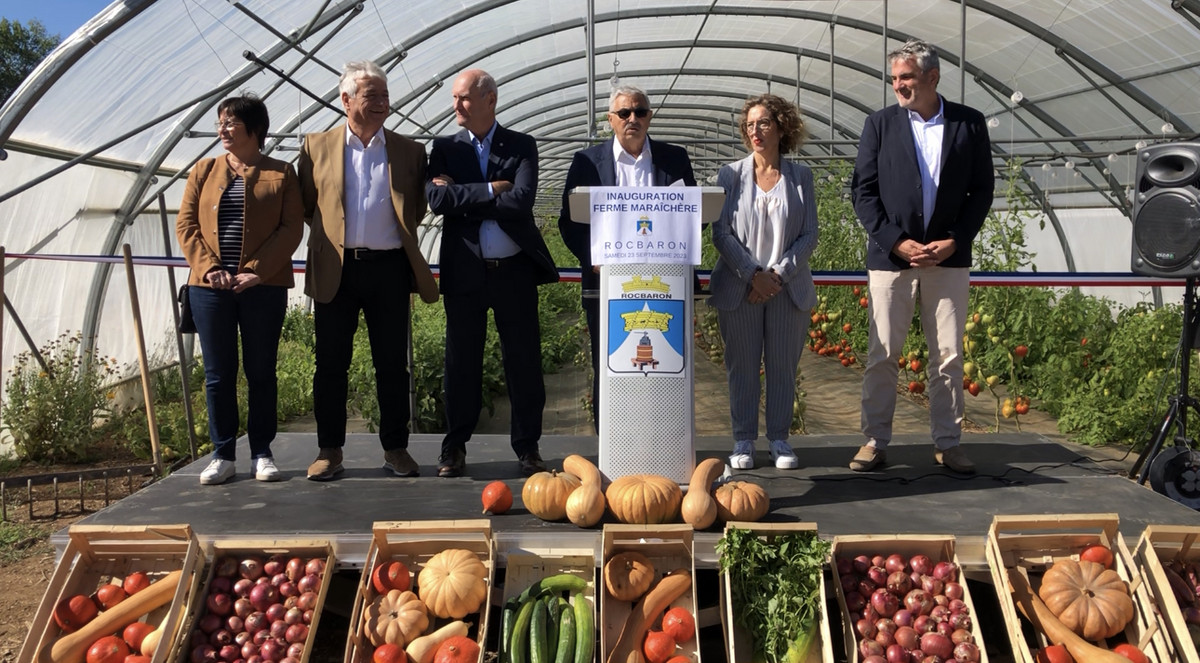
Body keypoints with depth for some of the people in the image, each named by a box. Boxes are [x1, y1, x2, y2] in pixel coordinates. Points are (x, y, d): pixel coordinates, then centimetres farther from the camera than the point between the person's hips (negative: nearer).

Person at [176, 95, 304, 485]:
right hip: (210, 287, 2)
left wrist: (257, 271, -14)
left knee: (261, 372, 4)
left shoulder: (281, 174, 5)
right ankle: (223, 455, 13)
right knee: (218, 374, 5)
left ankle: (261, 453, 14)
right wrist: (209, 268, -9)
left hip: (264, 287, -2)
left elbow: (291, 228, -3)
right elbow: (186, 225, 7)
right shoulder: (204, 171, 12)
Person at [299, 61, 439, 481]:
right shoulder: (317, 147, 7)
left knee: (393, 363, 4)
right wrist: (332, 237, 5)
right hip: (335, 269, 0)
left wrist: (397, 234, 2)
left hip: (389, 268, 0)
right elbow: (307, 208, 11)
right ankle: (329, 450, 14)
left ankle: (395, 448, 15)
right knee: (331, 363, 4)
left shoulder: (408, 151, 9)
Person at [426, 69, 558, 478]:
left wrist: (463, 197, -10)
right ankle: (455, 447, 20)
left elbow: (521, 201, -14)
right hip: (464, 271, 1)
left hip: (514, 270, -1)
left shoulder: (522, 147, 3)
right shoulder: (444, 148, 7)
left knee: (524, 360, 4)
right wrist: (492, 190, -12)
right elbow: (437, 200, -10)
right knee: (461, 362, 7)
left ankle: (527, 447, 16)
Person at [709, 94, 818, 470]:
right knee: (742, 366, 4)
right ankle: (743, 441, 14)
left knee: (783, 366, 6)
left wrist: (778, 274, -9)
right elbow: (721, 234, -2)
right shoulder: (730, 175, 3)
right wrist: (753, 275, -12)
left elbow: (809, 235, 3)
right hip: (739, 289, -1)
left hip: (788, 288, 1)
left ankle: (779, 439, 17)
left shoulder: (800, 176, 6)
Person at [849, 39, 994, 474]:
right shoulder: (879, 124, 3)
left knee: (949, 355, 5)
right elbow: (864, 192, 0)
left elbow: (982, 190, 5)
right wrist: (897, 242, -10)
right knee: (882, 355, 2)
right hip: (891, 256, 0)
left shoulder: (970, 123, 4)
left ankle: (947, 443, 15)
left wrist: (954, 241, -7)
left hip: (949, 257, 1)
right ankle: (875, 442, 10)